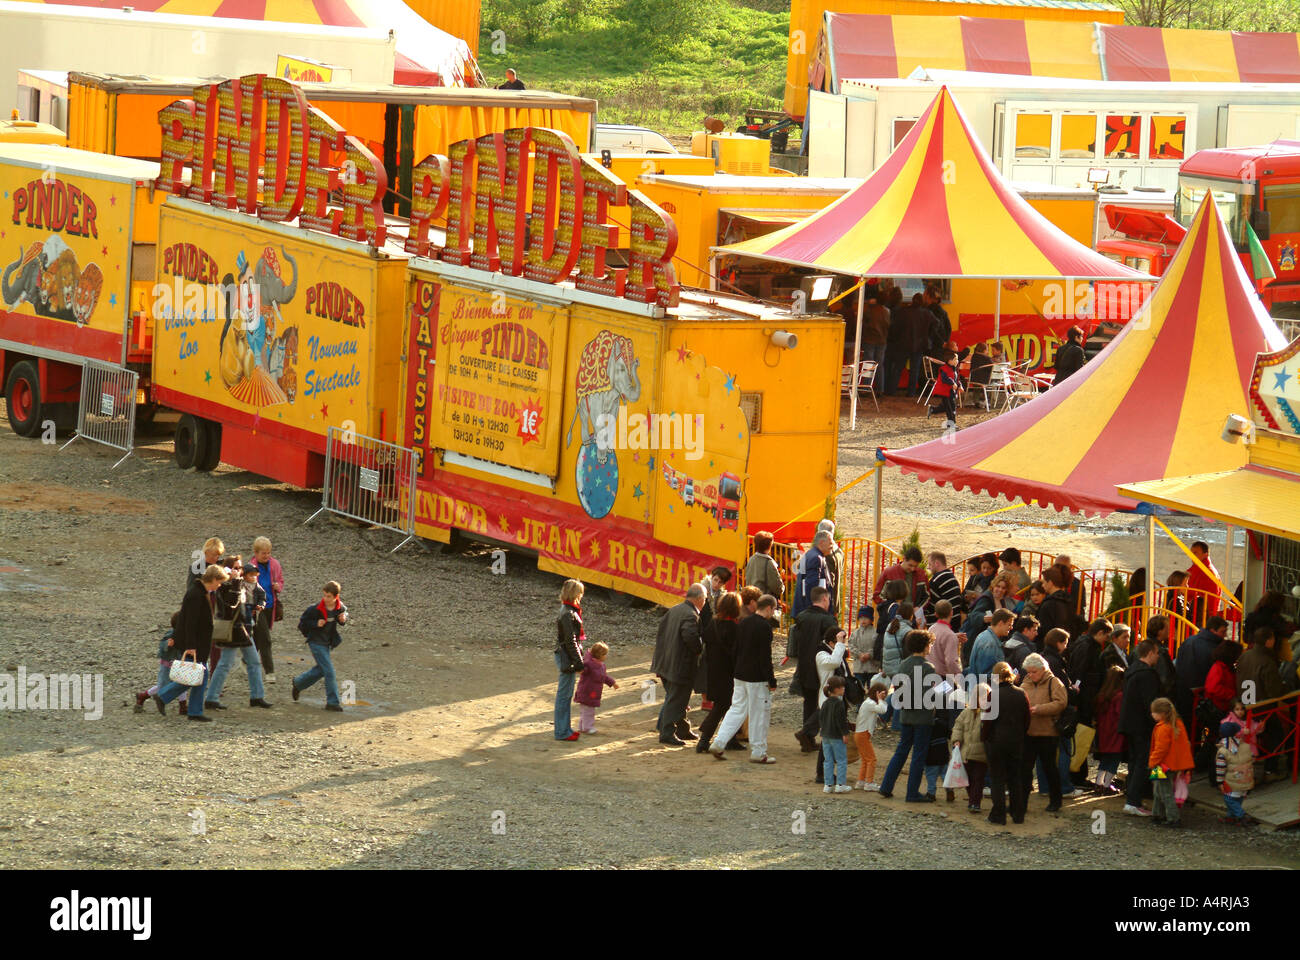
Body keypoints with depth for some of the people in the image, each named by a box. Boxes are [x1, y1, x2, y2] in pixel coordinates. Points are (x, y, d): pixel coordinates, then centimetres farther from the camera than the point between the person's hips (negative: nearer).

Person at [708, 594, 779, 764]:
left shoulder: (744, 623, 8)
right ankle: (758, 753, 9)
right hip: (757, 679, -8)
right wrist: (772, 680, -13)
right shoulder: (764, 627, -17)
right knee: (759, 713, 3)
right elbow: (765, 656, -18)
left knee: (737, 710, 13)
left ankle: (718, 743, 5)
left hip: (740, 675, 8)